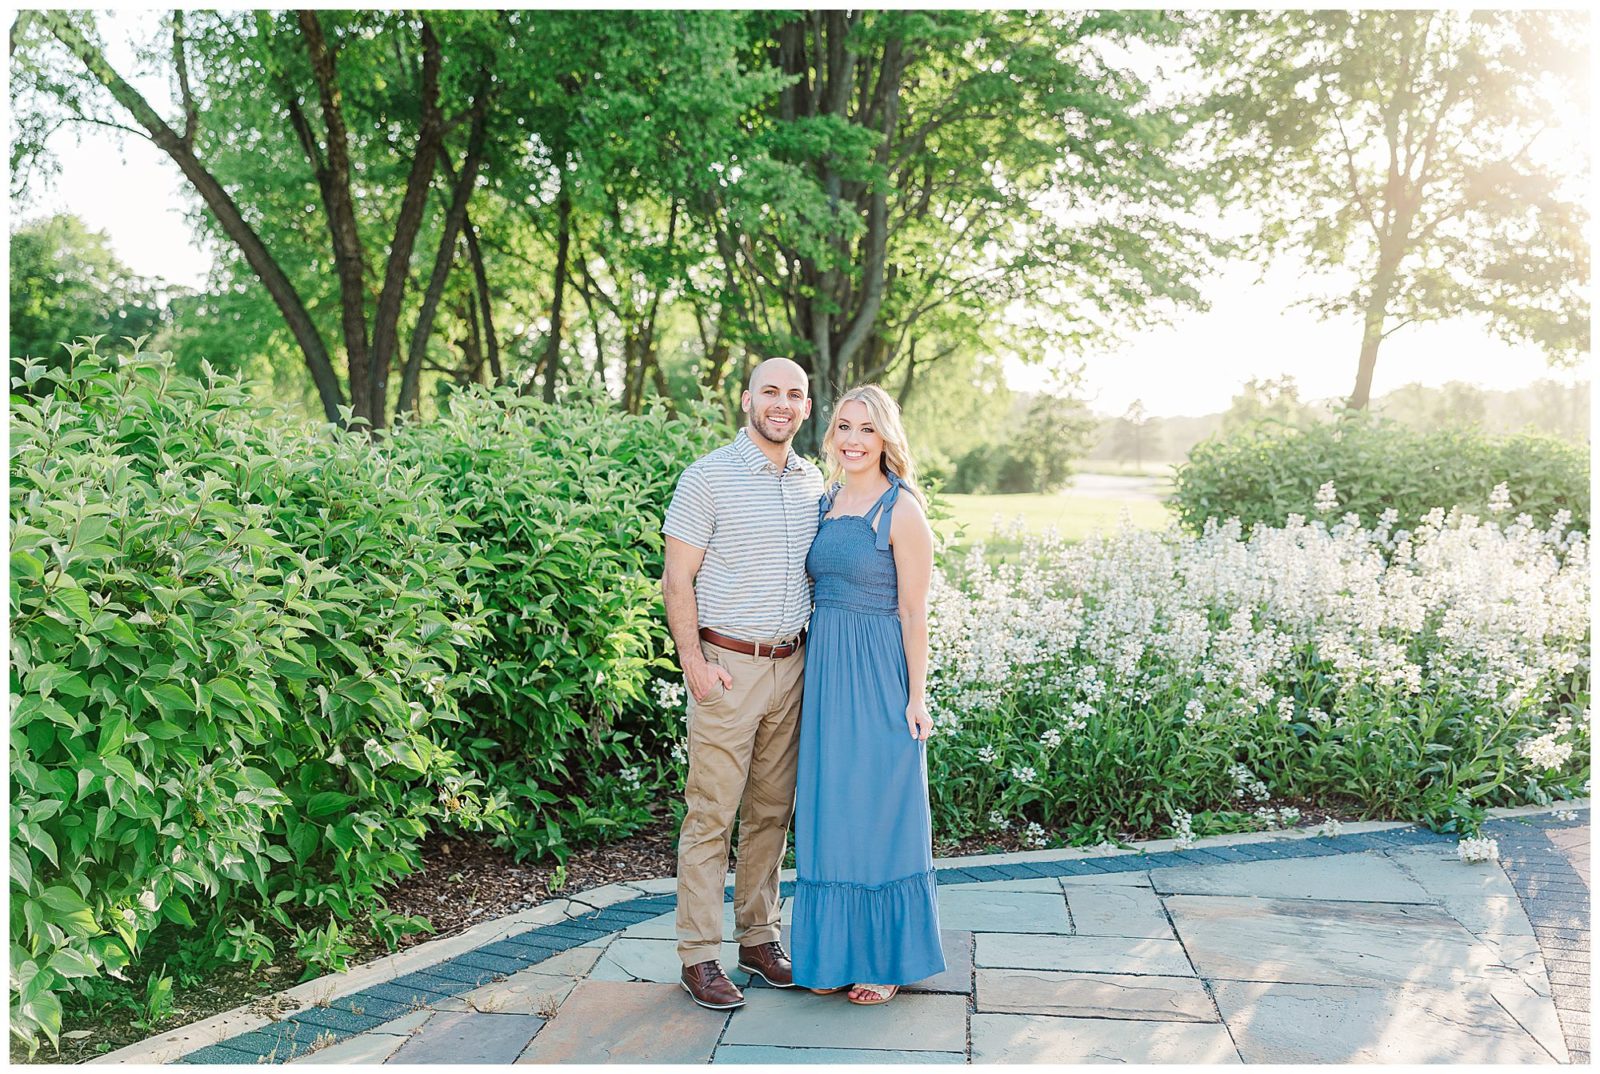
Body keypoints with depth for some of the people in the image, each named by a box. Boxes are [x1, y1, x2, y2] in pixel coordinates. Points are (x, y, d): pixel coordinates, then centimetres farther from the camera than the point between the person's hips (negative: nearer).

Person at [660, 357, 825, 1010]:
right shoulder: (708, 477, -6)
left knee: (772, 810, 12)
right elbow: (677, 579, -7)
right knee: (711, 814, -1)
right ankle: (699, 956, 9)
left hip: (791, 666, 6)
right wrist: (694, 662, -14)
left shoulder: (812, 482, 11)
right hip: (729, 666, -5)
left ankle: (759, 937, 25)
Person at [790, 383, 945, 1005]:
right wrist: (815, 675, 10)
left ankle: (888, 958, 19)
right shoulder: (825, 504, 11)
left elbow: (913, 611, -10)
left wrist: (916, 696, -12)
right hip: (825, 669, 7)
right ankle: (836, 951, 25)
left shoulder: (901, 510, -8)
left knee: (878, 810, 3)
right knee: (829, 809, 11)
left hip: (878, 675, -6)